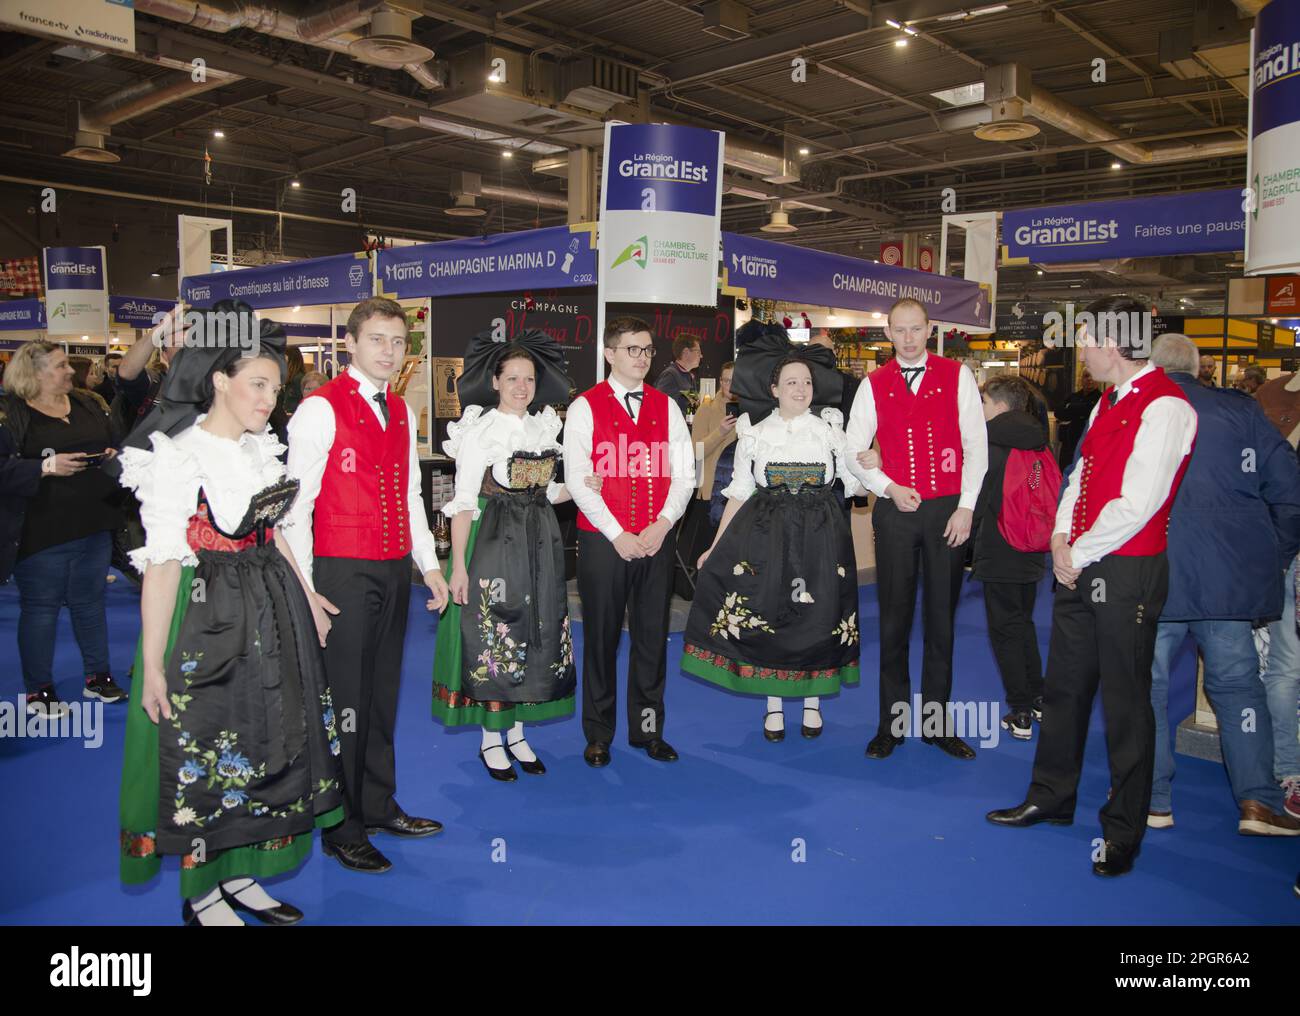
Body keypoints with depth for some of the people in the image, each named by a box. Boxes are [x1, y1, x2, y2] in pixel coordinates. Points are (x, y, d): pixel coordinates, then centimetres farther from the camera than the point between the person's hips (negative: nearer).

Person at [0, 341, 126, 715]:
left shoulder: (89, 404, 10)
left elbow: (117, 444, 19)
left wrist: (114, 456, -2)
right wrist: (47, 467, -22)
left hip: (93, 527, 5)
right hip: (41, 532, -5)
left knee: (90, 601, 16)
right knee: (40, 607, 6)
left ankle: (98, 675, 29)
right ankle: (38, 690, 18)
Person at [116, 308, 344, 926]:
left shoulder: (261, 449, 7)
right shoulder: (177, 457, -15)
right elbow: (162, 563, -17)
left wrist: (307, 599, 14)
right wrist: (152, 665, -18)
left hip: (273, 613, 7)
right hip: (209, 619, -7)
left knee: (265, 744, 14)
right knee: (207, 749, 5)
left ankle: (240, 875, 30)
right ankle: (201, 895, 24)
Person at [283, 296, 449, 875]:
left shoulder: (401, 412, 13)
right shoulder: (320, 409, -8)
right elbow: (296, 501, -11)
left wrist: (429, 565, 13)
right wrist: (303, 586, -14)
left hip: (395, 571, 7)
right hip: (343, 573, -7)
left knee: (383, 693, 16)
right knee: (345, 698, 1)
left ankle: (379, 806, 31)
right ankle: (341, 827, 17)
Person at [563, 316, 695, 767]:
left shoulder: (666, 407, 10)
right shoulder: (585, 407, -1)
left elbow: (684, 473, 6)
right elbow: (577, 479, -7)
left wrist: (662, 526, -9)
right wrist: (617, 535, -12)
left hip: (657, 540, 3)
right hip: (603, 540, -3)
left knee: (652, 636, 9)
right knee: (601, 638, 6)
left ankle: (648, 729, 23)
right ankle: (598, 734, 19)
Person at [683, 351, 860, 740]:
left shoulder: (829, 429, 6)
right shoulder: (754, 434, 5)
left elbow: (855, 481, 4)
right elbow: (739, 494, 5)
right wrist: (716, 545, 2)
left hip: (820, 533, 0)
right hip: (766, 531, 0)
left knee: (818, 614, 2)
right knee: (768, 612, 0)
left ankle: (812, 703, 21)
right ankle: (774, 705, 17)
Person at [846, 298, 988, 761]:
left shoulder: (957, 376, 3)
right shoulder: (874, 385, 5)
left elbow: (976, 445, 1)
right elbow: (853, 453, 5)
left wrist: (966, 506, -6)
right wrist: (889, 488, -9)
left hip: (948, 510, 0)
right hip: (895, 510, 1)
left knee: (942, 616, 7)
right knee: (894, 618, 5)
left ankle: (937, 720, 18)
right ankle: (892, 722, 14)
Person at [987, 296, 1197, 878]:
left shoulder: (1164, 407, -16)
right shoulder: (1110, 400, 13)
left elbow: (1137, 505, -21)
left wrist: (1078, 553, -12)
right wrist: (1062, 539, 3)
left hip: (1128, 573, -9)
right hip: (1079, 565, 9)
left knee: (1125, 703, 3)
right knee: (1065, 686, 17)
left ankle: (1123, 832, 19)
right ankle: (1052, 798, 33)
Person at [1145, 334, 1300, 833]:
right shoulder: (1239, 409, 8)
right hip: (1230, 570, 2)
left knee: (1145, 682, 7)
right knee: (1236, 682, 12)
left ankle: (1151, 800, 12)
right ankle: (1260, 801, 10)